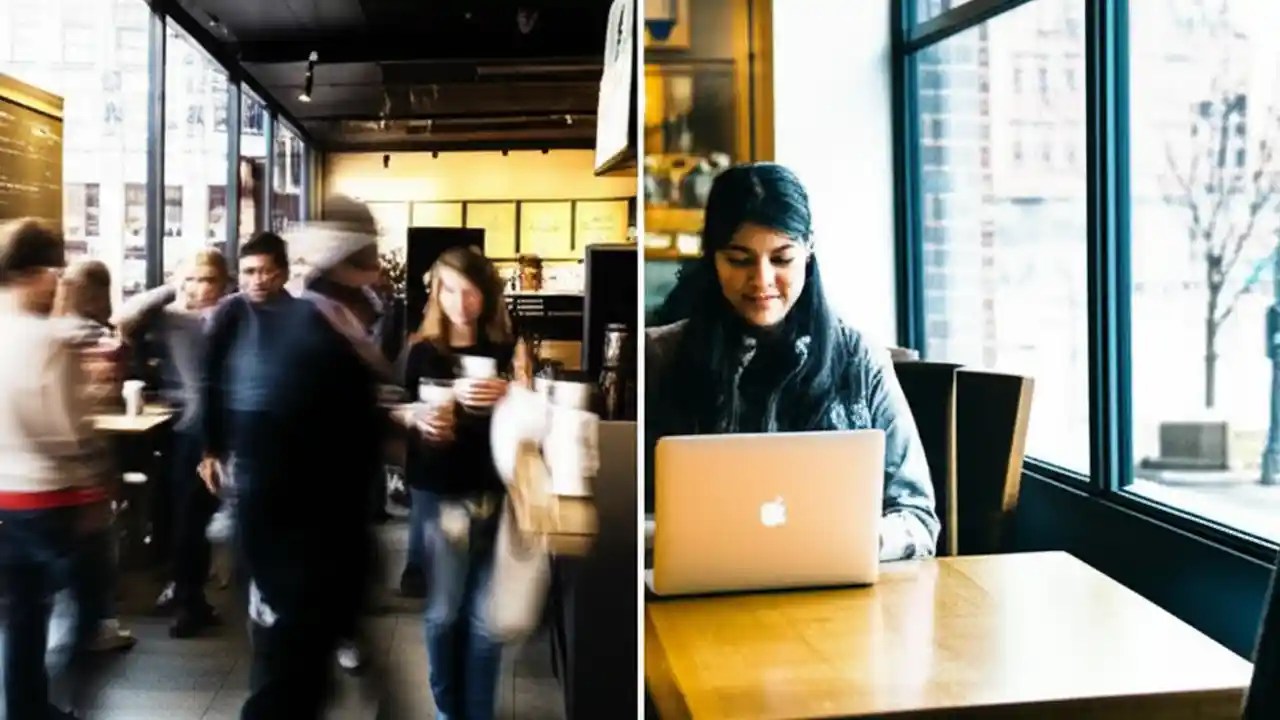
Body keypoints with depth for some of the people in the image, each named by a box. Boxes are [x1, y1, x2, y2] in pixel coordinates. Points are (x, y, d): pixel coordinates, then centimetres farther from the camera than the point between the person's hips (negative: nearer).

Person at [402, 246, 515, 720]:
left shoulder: (507, 350, -1)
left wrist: (509, 397, -18)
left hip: (494, 495, 0)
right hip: (438, 496, 0)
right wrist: (421, 423, -14)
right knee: (443, 611, 10)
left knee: (486, 615, 5)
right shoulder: (423, 353, 0)